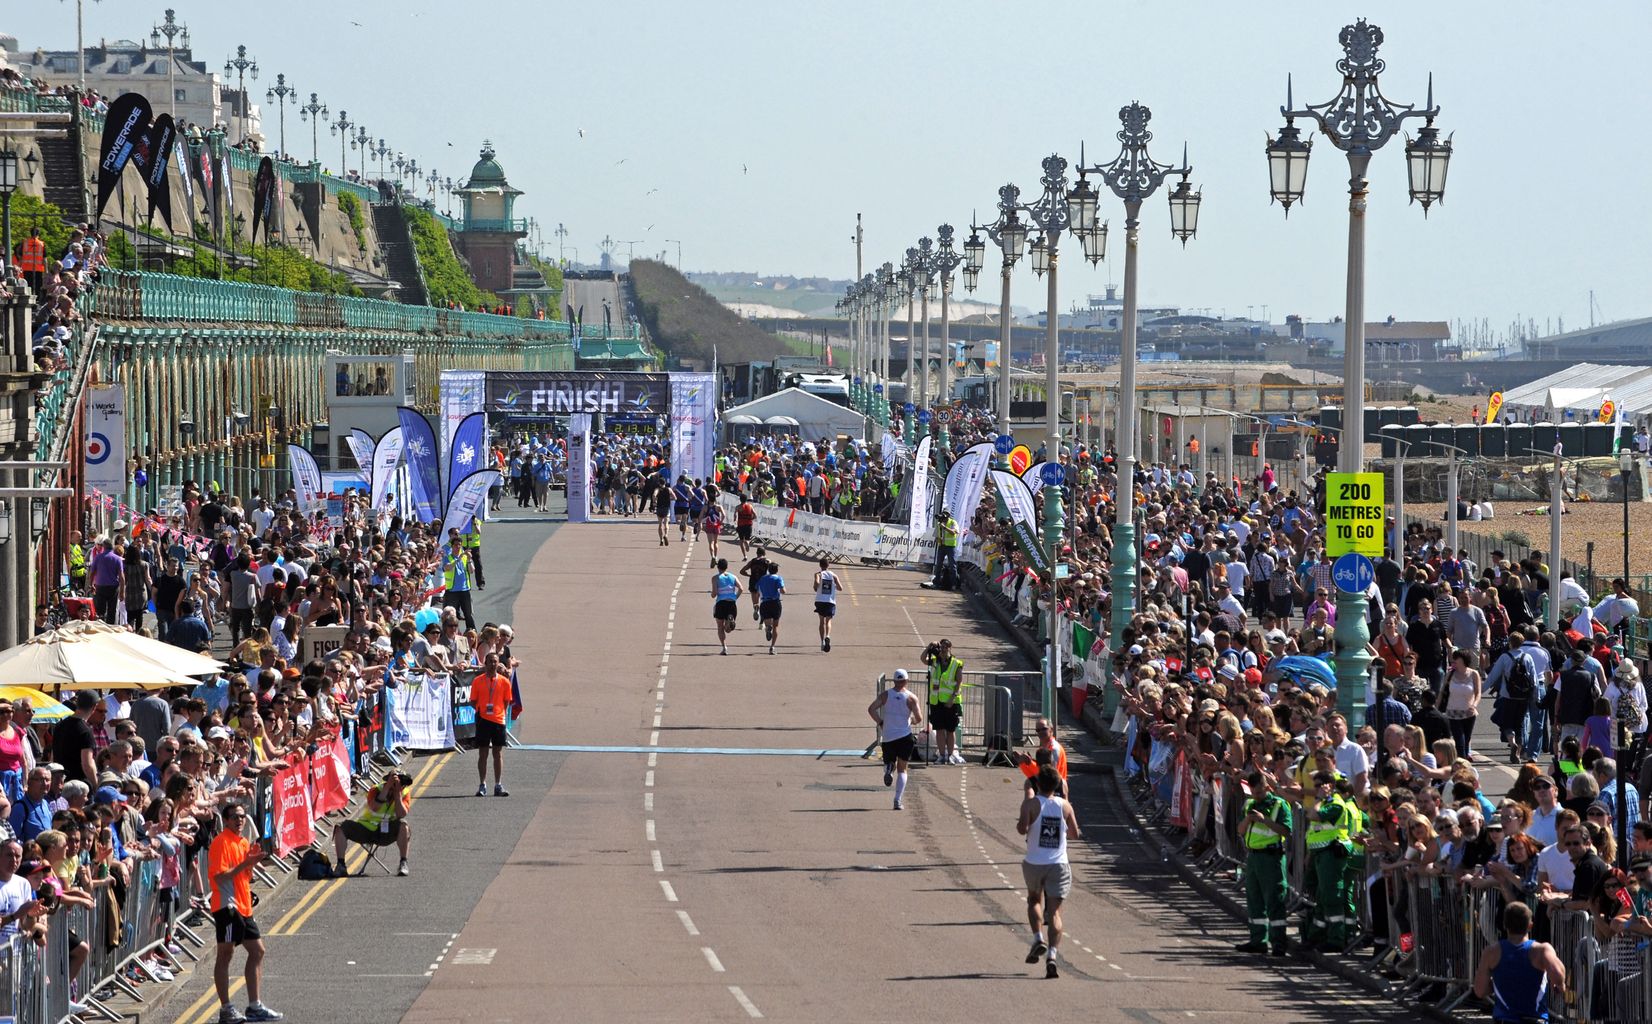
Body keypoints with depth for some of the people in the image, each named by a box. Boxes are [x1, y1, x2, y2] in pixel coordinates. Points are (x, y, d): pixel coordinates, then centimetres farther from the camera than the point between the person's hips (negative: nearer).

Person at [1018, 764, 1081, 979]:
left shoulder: (1031, 804, -7)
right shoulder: (1065, 806, 1)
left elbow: (1023, 829, -19)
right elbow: (1075, 833, 9)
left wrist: (1019, 824, 4)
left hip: (1034, 863, -1)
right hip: (1058, 864, 1)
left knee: (1034, 899, 26)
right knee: (1054, 912, 0)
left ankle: (1038, 939, 5)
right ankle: (1051, 955, -15)